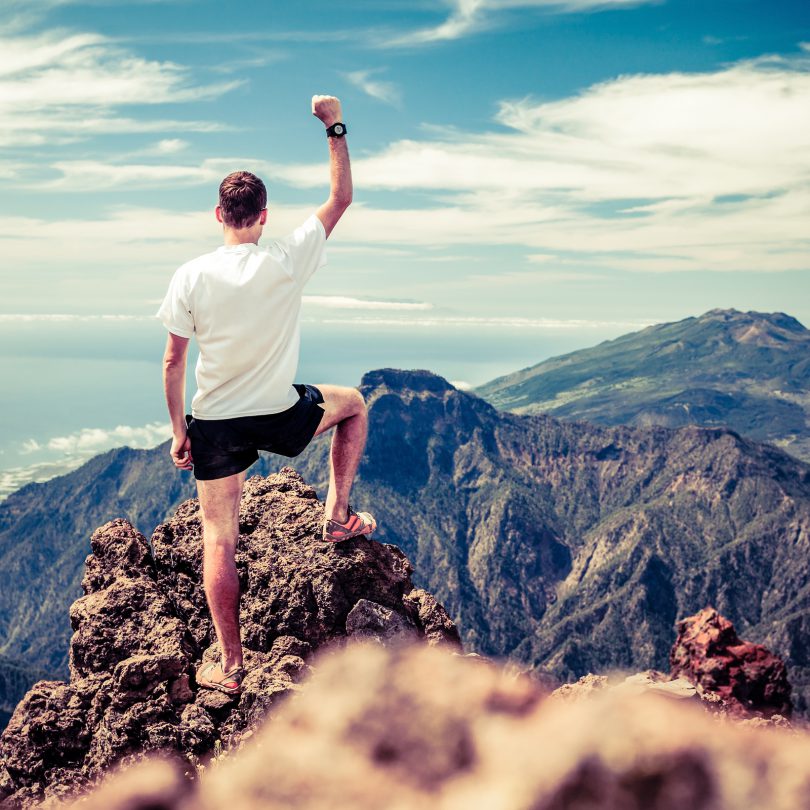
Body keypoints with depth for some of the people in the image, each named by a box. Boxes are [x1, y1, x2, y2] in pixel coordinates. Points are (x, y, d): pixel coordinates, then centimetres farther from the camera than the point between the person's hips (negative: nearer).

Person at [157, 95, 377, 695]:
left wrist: (179, 432, 7)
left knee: (220, 540, 10)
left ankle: (230, 667, 14)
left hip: (215, 425, 1)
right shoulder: (287, 262, -13)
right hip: (280, 417, -1)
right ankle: (338, 514, 27)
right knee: (353, 404, 29)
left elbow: (174, 363, -5)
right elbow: (342, 197, -1)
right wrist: (335, 127, 7)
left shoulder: (191, 278, -10)